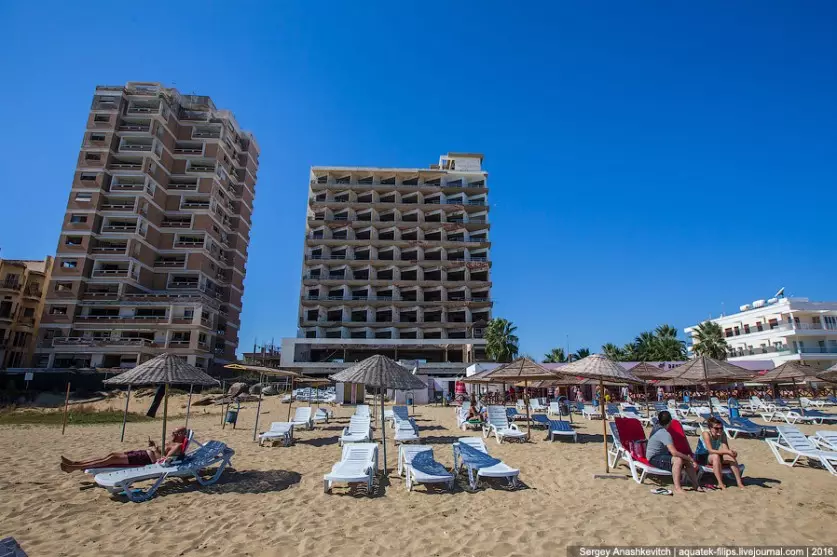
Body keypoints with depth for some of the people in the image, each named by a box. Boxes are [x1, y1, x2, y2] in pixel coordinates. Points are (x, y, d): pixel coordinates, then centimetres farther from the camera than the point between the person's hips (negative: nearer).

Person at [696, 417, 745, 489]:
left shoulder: (722, 435, -7)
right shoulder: (706, 434, -25)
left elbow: (726, 449, -13)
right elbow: (710, 450, -33)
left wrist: (731, 452, -36)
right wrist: (726, 452, -41)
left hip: (714, 457, 6)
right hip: (701, 457, -6)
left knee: (731, 457, -17)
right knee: (716, 456, -35)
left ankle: (739, 483, -13)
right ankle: (720, 483, -31)